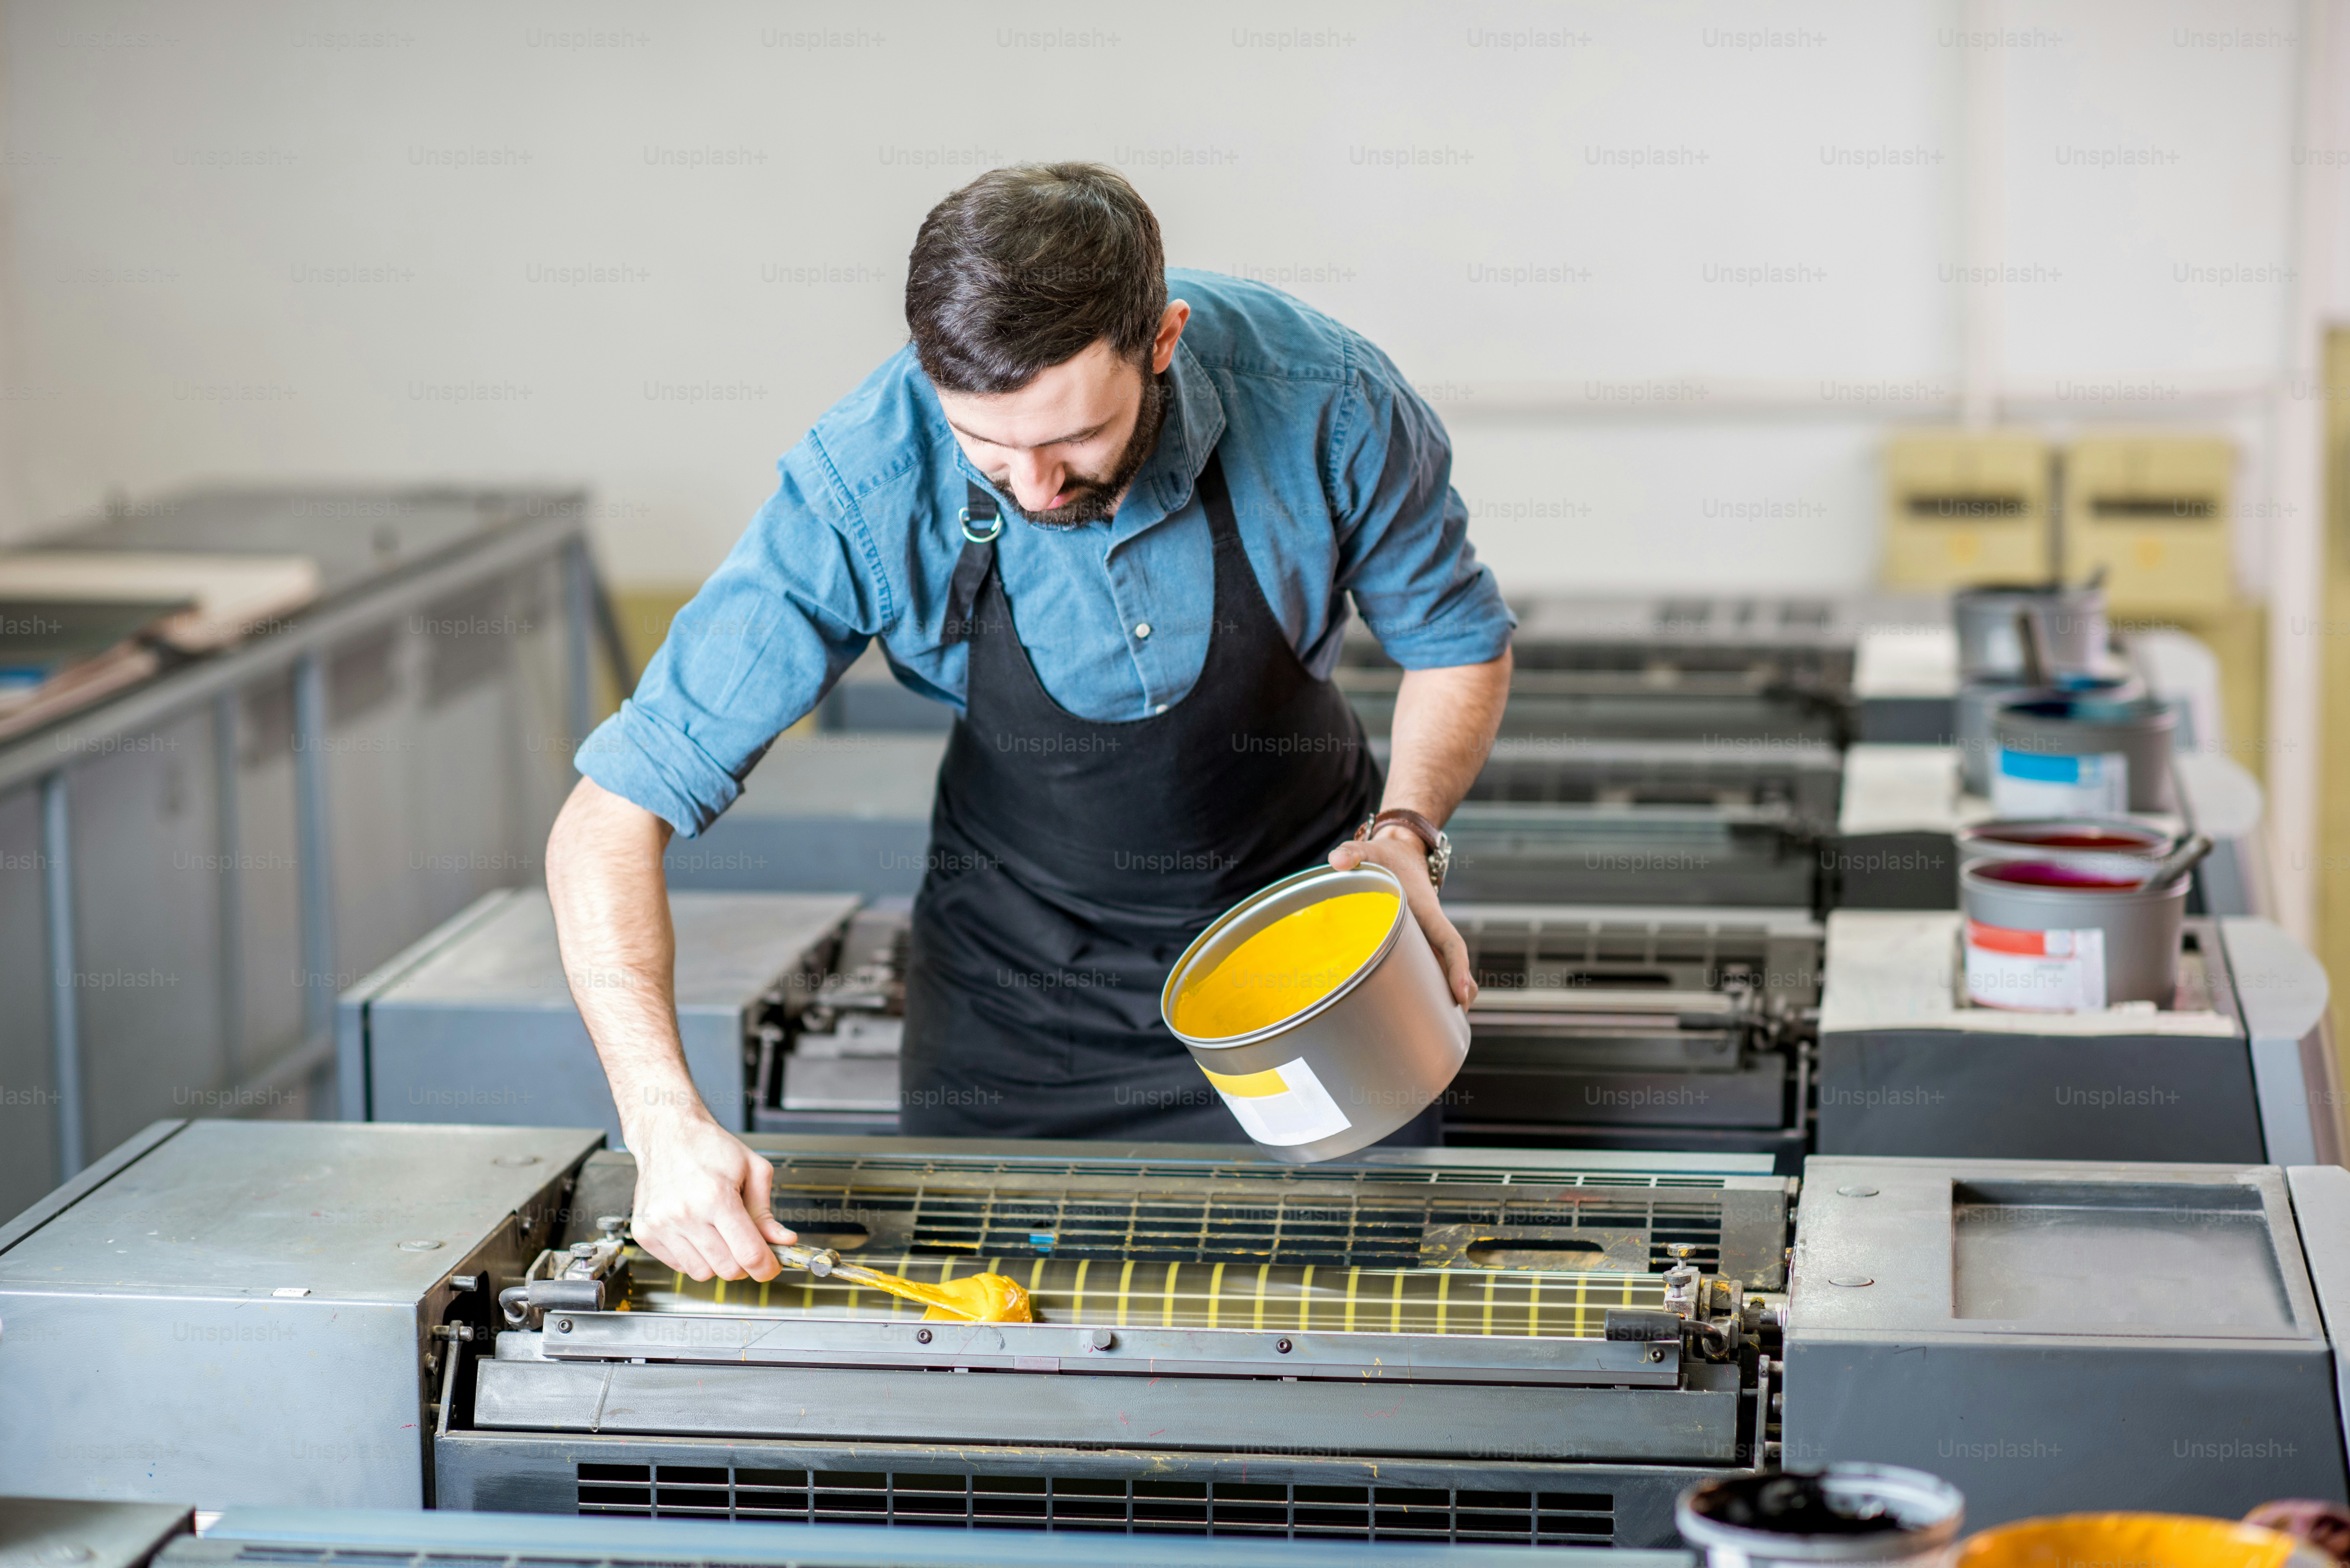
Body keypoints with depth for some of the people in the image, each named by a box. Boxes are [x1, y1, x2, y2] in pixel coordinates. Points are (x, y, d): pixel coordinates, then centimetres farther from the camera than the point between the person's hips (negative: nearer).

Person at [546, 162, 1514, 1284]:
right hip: (1018, 972, 0)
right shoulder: (861, 489, -29)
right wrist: (664, 1120, -40)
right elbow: (615, 813, -27)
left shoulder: (1326, 402, -26)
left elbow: (1458, 637, -3)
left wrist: (1405, 833, -21)